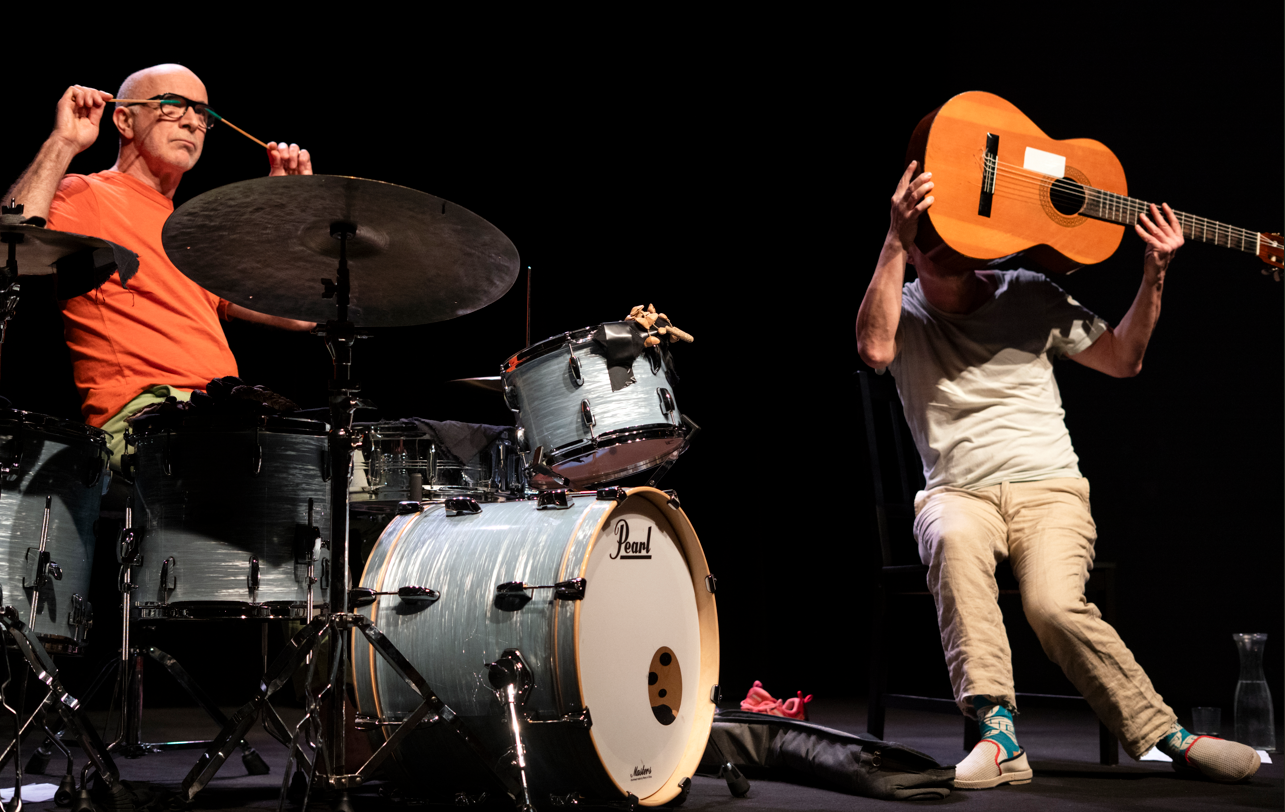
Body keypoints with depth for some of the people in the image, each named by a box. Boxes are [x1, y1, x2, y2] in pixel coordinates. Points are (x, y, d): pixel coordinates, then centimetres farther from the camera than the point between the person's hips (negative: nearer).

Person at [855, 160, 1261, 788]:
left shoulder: (1028, 296, 8)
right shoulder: (903, 310, 4)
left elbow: (1123, 359, 14)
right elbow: (874, 348, -22)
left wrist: (1154, 276, 0)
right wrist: (895, 241, -23)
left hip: (1049, 490, 1)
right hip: (957, 494, 0)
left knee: (1054, 603, -30)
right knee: (955, 540, -38)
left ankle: (1167, 738, -16)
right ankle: (998, 735, -40)